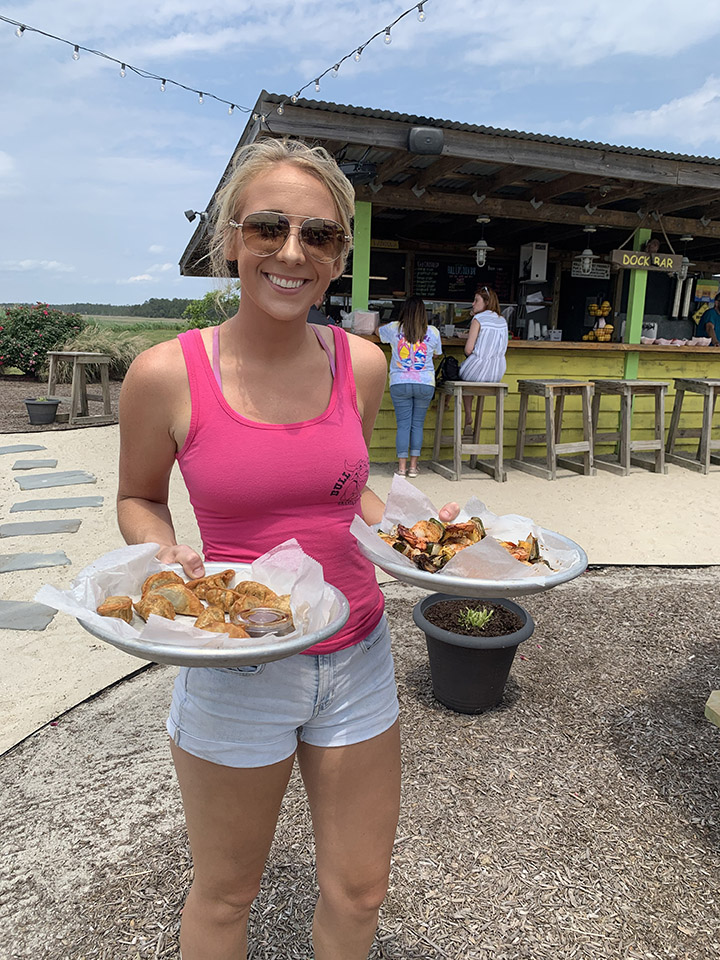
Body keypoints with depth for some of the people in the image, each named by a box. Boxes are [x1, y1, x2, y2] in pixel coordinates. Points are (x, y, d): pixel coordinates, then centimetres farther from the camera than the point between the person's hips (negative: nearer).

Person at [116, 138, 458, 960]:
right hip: (235, 670, -3)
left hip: (357, 660, 4)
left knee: (358, 892, 22)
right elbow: (138, 499, 1)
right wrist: (167, 559, -18)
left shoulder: (363, 364, -5)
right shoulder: (166, 375, -15)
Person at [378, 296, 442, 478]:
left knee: (403, 425, 2)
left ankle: (402, 467, 2)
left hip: (400, 384, 0)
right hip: (425, 384, 1)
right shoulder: (433, 332, 1)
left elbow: (378, 331, 23)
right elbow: (437, 354, 19)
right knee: (418, 424, 7)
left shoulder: (394, 329, 1)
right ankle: (413, 466, 10)